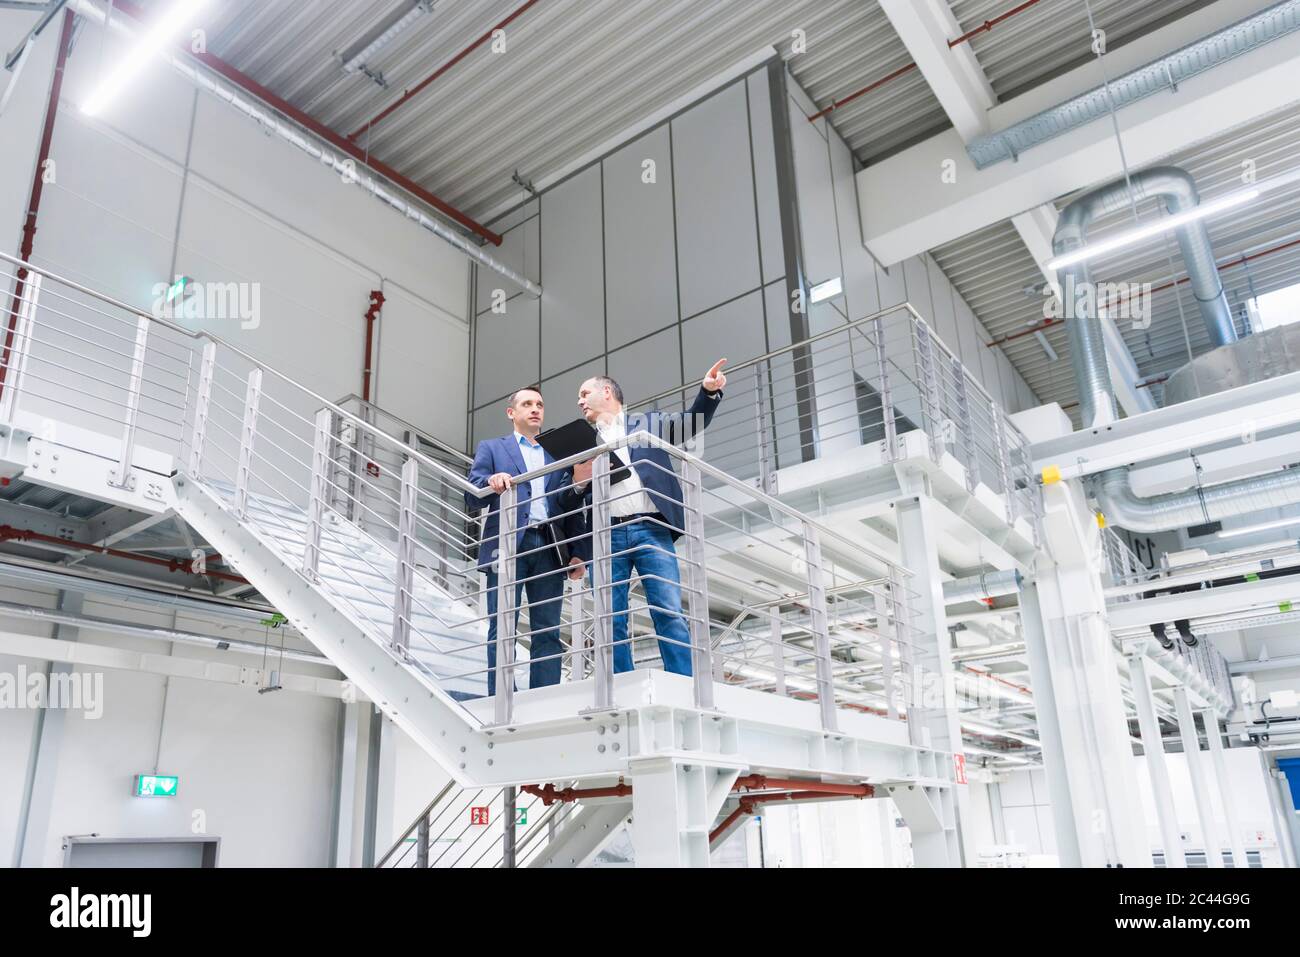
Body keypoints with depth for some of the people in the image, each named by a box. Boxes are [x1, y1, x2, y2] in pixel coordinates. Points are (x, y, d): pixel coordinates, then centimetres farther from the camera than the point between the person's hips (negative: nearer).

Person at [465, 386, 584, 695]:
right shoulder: (491, 448, 16)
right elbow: (472, 499, 5)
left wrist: (574, 553, 5)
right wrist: (490, 482, -17)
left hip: (550, 548, 3)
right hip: (507, 545, -2)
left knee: (548, 631, -2)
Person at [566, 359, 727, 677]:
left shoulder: (648, 424, 20)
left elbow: (692, 424, 6)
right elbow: (565, 500, 18)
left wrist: (708, 391, -11)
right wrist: (579, 481, -3)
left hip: (651, 530, -2)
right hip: (605, 536, 2)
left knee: (670, 614, -9)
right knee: (612, 621, -2)